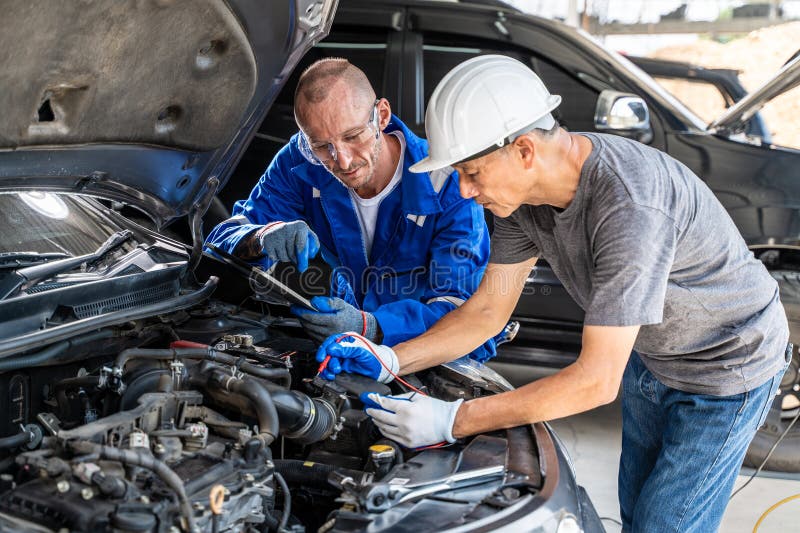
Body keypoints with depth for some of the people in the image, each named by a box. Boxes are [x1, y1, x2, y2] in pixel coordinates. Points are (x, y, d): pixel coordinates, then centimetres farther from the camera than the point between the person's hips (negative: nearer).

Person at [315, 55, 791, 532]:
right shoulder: (524, 190, -16)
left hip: (730, 363, -7)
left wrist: (452, 420, -39)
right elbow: (488, 310, -5)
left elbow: (597, 381, -39)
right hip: (650, 354, 7)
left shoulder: (629, 206, -42)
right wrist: (391, 360, -18)